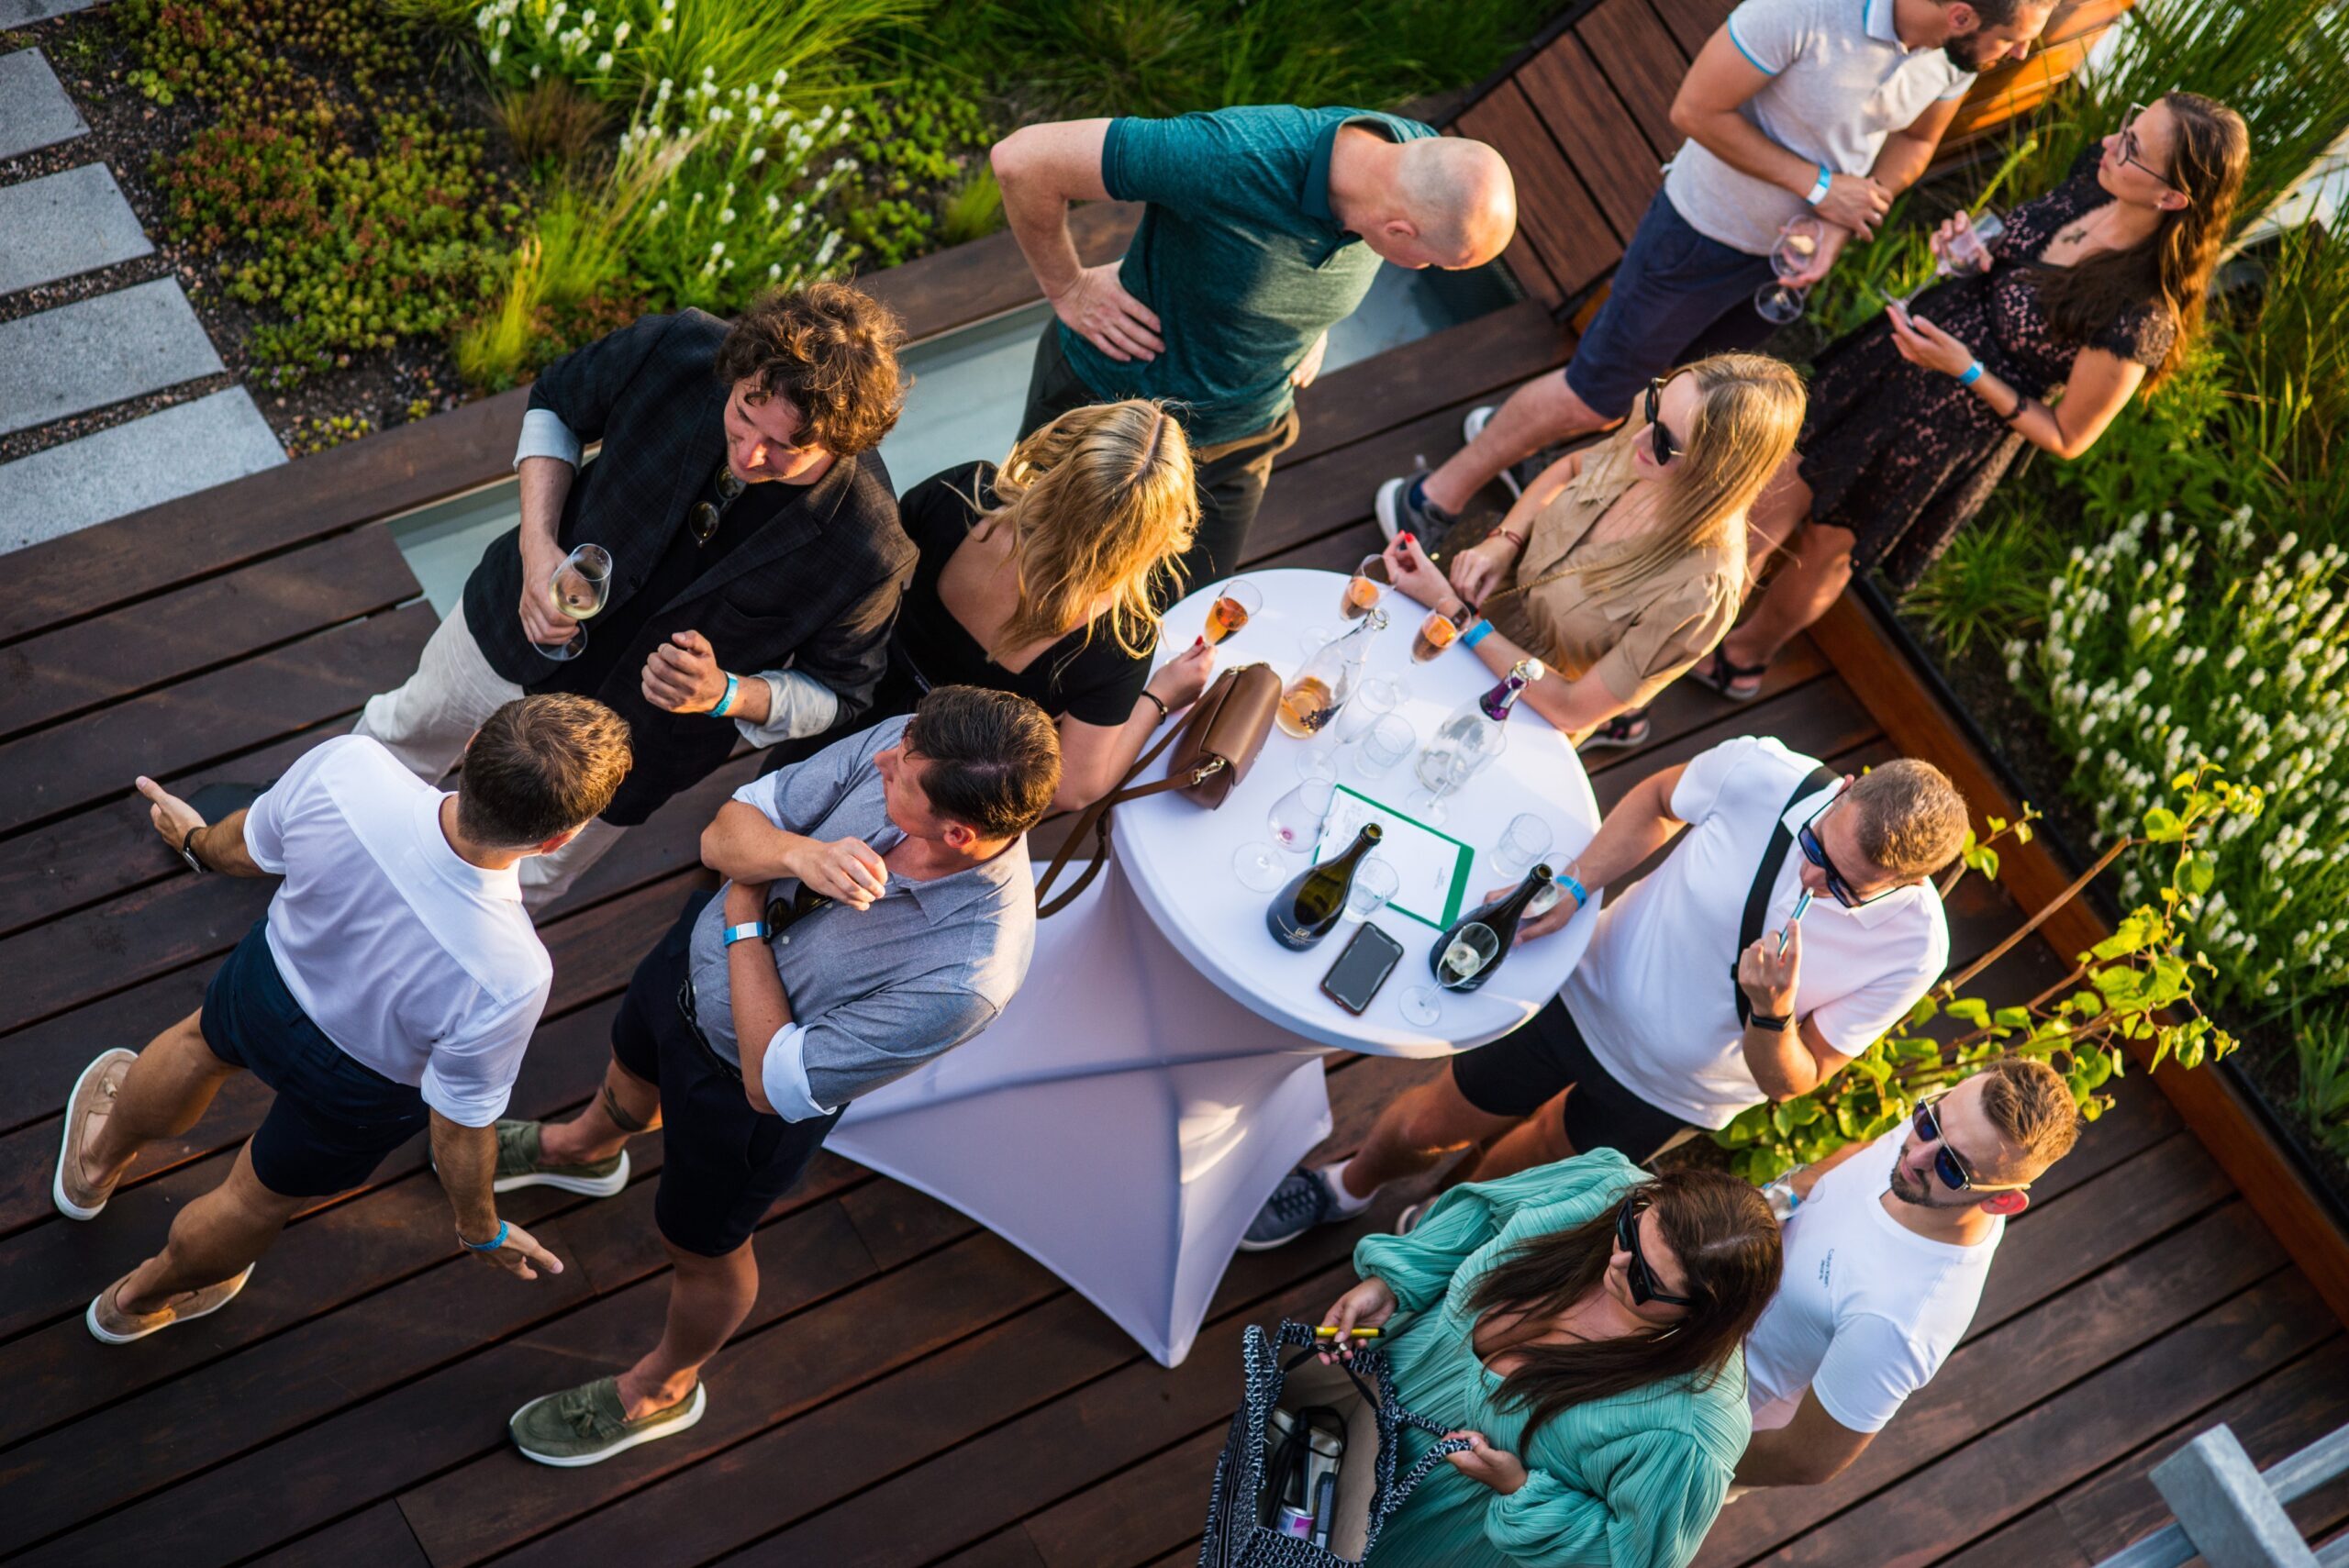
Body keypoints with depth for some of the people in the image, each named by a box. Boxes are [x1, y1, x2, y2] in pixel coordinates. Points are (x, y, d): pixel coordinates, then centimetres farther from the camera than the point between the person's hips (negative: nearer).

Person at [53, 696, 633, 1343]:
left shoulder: (342, 768, -36)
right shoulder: (508, 979, -43)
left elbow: (247, 848, -12)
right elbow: (459, 1123, -24)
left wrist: (198, 842, 13)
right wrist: (481, 1229, -3)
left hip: (268, 979, 3)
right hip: (363, 1088, -3)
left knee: (199, 1045, 39)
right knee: (260, 1196, 30)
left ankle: (93, 1167, 71)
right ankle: (139, 1300, 62)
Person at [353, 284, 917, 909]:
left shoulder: (870, 554, -35)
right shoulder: (675, 352, -31)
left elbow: (836, 692, -15)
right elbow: (554, 404, -7)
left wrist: (724, 695, -34)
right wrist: (537, 545, -22)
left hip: (626, 746, -2)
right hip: (512, 622, 2)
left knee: (529, 881, 27)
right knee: (408, 730, 34)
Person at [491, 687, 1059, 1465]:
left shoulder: (965, 980, -45)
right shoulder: (908, 746, -31)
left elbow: (774, 1084, -31)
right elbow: (723, 835, -20)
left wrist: (747, 924, -25)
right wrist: (798, 853, -40)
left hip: (741, 1087, -5)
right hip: (697, 946, 5)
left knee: (702, 1247, 24)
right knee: (632, 1070, 37)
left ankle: (662, 1388, 58)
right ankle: (585, 1150, 75)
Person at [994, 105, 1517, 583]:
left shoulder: (1422, 161, -19)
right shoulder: (1231, 160, -40)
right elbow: (1022, 159, -33)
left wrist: (1314, 324, 3)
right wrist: (1067, 290, -19)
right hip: (1112, 399, -4)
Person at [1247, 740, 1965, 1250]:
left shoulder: (1911, 948, -31)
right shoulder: (1761, 772, -32)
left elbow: (1790, 1082, -19)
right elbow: (1659, 798, -7)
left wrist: (1772, 1013, -40)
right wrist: (1574, 885, -20)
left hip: (1669, 1094, 0)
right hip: (1587, 993, 0)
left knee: (1514, 1173, 25)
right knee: (1423, 1127, 18)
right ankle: (1346, 1187, 54)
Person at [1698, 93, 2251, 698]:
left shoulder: (2139, 317, -34)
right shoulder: (2098, 176, -14)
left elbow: (2068, 438, -19)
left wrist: (1967, 372, -25)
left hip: (1957, 429, -6)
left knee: (1827, 545, 17)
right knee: (1779, 497, 16)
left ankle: (1743, 657, 46)